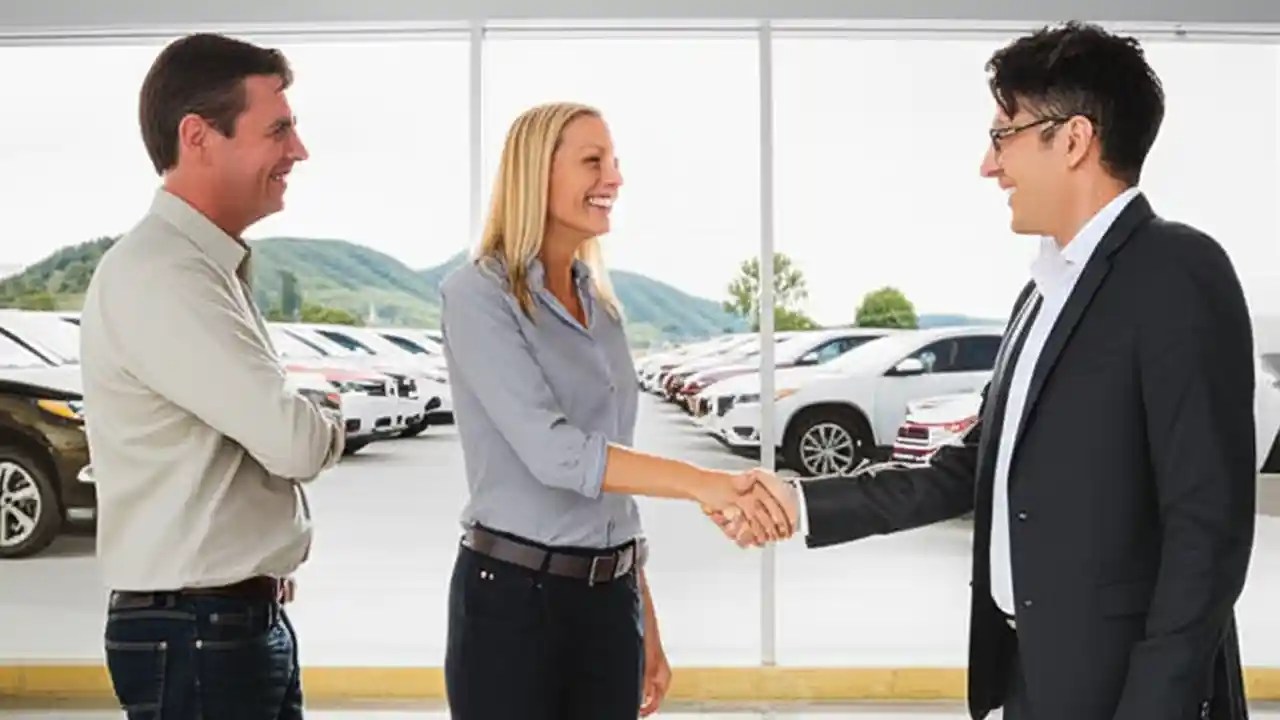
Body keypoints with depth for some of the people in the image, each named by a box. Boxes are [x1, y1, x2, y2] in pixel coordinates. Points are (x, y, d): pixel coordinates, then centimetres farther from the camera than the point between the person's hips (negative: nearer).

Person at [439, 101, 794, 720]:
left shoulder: (602, 305, 11)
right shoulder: (478, 294, -10)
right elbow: (552, 451, -23)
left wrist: (647, 627, 14)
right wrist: (701, 484, -32)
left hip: (609, 599, 6)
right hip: (513, 596, -6)